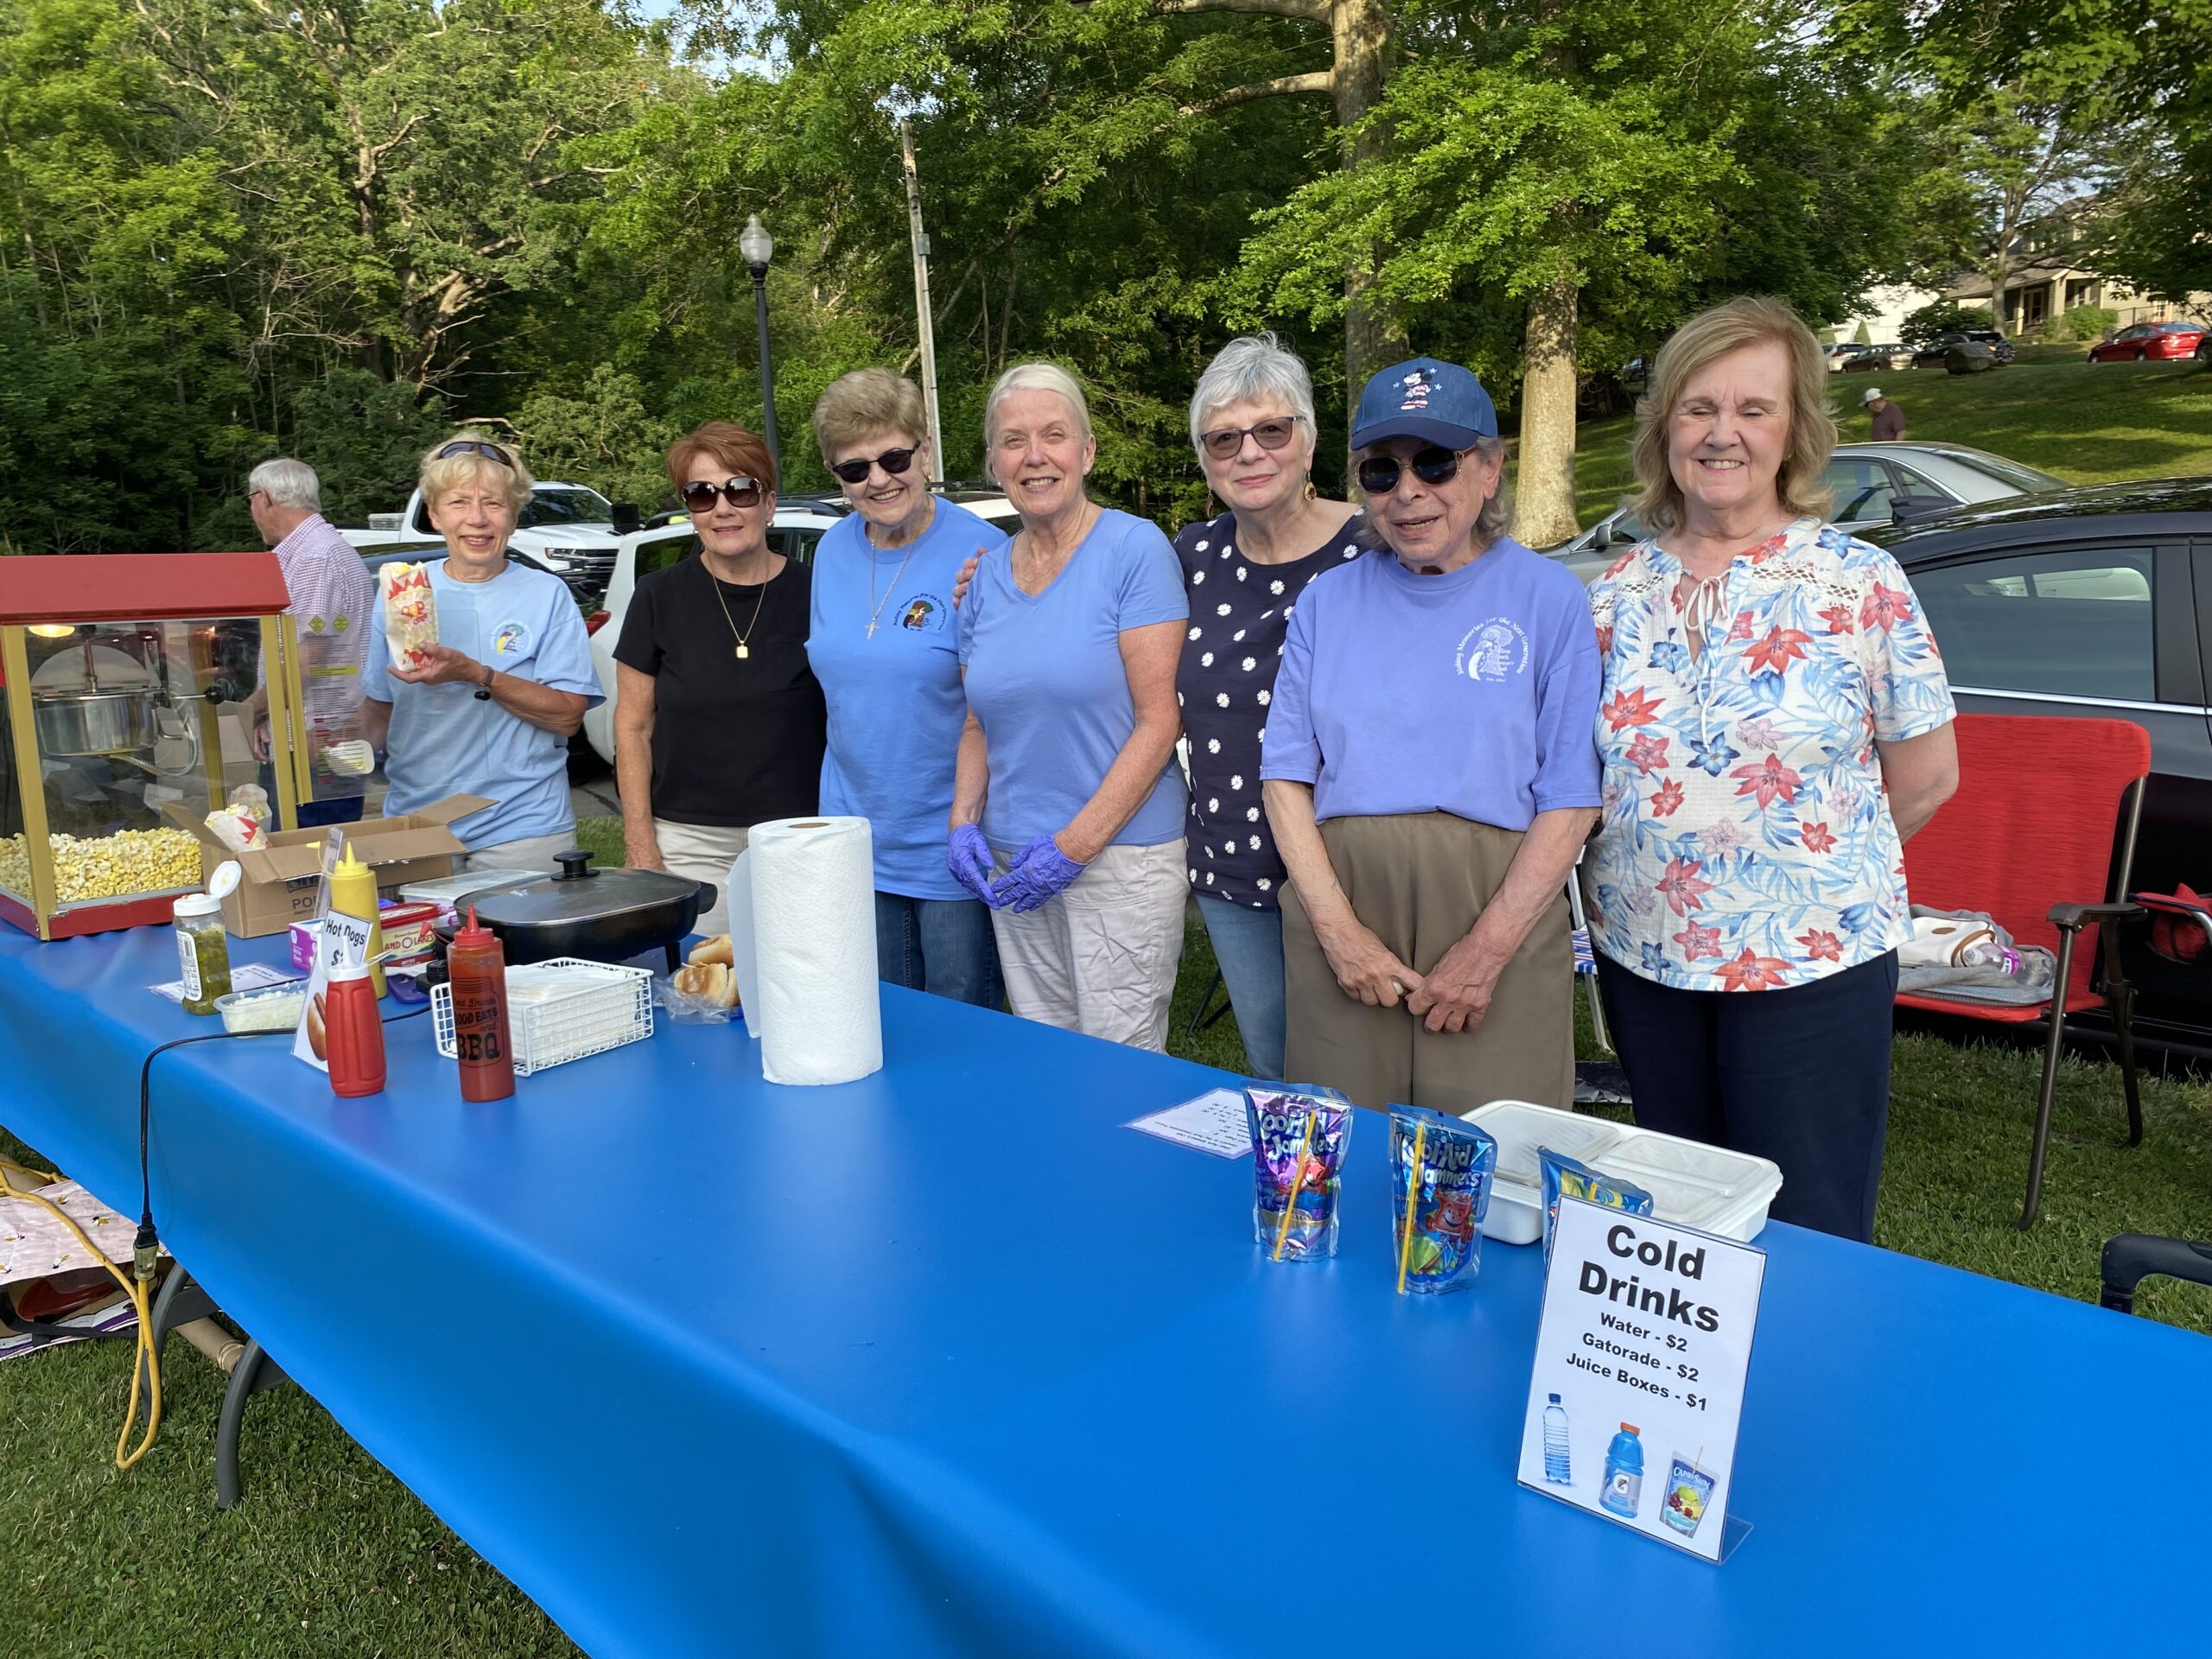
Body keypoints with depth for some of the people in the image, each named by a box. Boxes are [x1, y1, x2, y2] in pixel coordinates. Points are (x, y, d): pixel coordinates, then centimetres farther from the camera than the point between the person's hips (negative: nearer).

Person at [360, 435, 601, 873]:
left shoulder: (547, 595, 0)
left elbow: (568, 716, -9)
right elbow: (379, 714, 11)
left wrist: (475, 675, -20)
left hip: (523, 829, -2)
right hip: (415, 828, 3)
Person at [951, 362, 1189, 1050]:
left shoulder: (1135, 549, -8)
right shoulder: (988, 573, 10)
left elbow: (1159, 721, -13)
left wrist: (1075, 844, -16)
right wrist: (964, 821, 0)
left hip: (1120, 856, -5)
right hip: (1014, 865, 6)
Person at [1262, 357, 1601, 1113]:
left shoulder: (1548, 596, 2)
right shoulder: (1328, 600, 10)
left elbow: (1571, 800, -4)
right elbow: (1287, 775, 5)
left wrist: (1488, 949, -13)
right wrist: (1337, 927, -8)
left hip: (1499, 913, -2)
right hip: (1343, 903, 2)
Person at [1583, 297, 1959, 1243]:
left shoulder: (1861, 584, -7)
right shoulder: (1619, 591, 3)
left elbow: (1926, 780, -1)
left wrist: (1817, 868, 5)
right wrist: (1661, 871, 2)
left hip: (1812, 965, -3)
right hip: (1642, 958, 4)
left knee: (1807, 1245, 6)